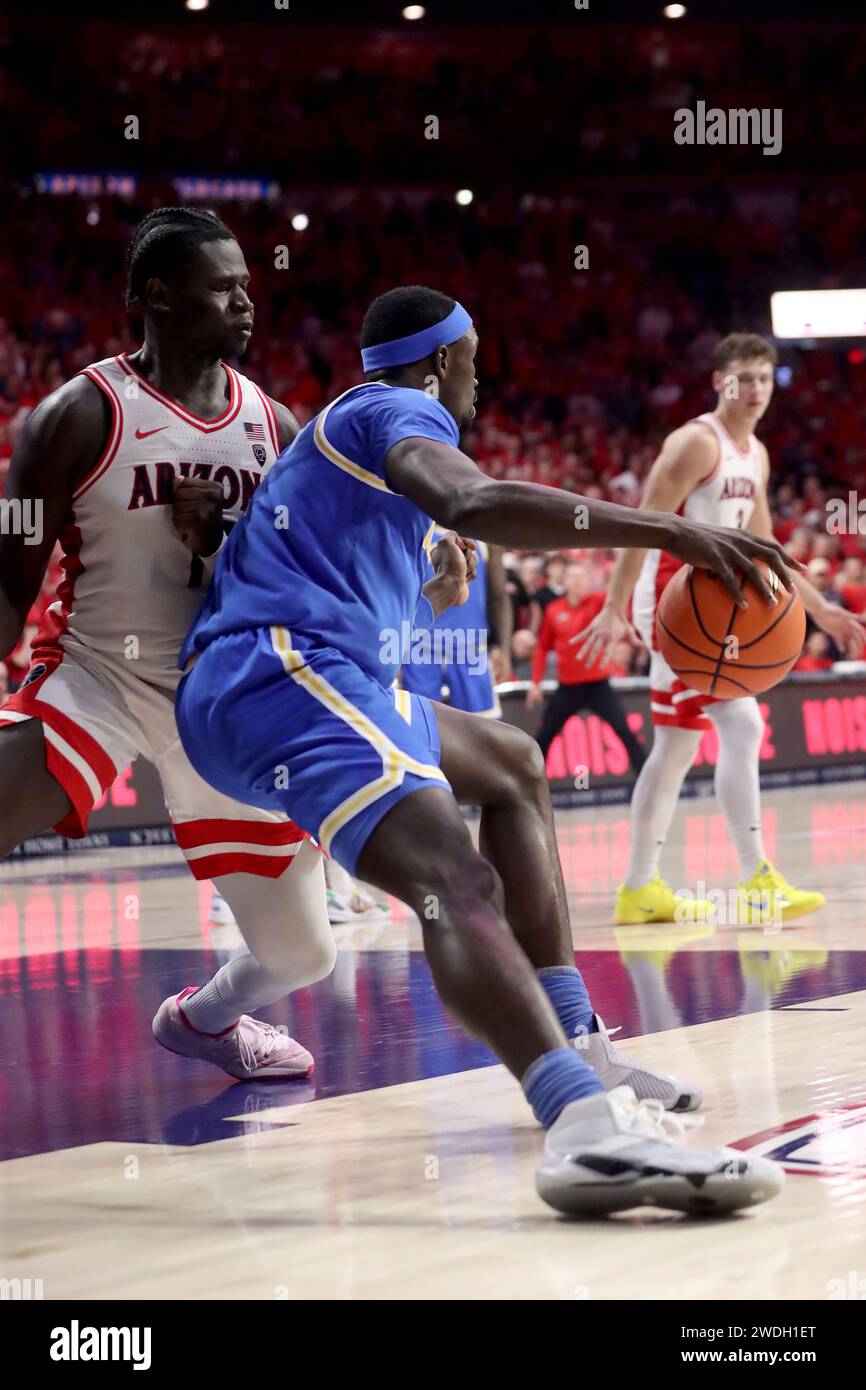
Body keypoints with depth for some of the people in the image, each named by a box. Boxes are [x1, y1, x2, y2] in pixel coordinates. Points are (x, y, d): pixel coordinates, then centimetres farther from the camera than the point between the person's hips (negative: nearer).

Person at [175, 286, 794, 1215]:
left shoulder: (346, 425, 29)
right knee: (455, 882, -31)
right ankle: (588, 1128, -56)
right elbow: (469, 502, -25)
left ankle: (578, 1049, 18)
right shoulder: (401, 411, -2)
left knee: (512, 767, 28)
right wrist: (668, 531, -29)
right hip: (282, 675, -11)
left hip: (279, 678, 11)